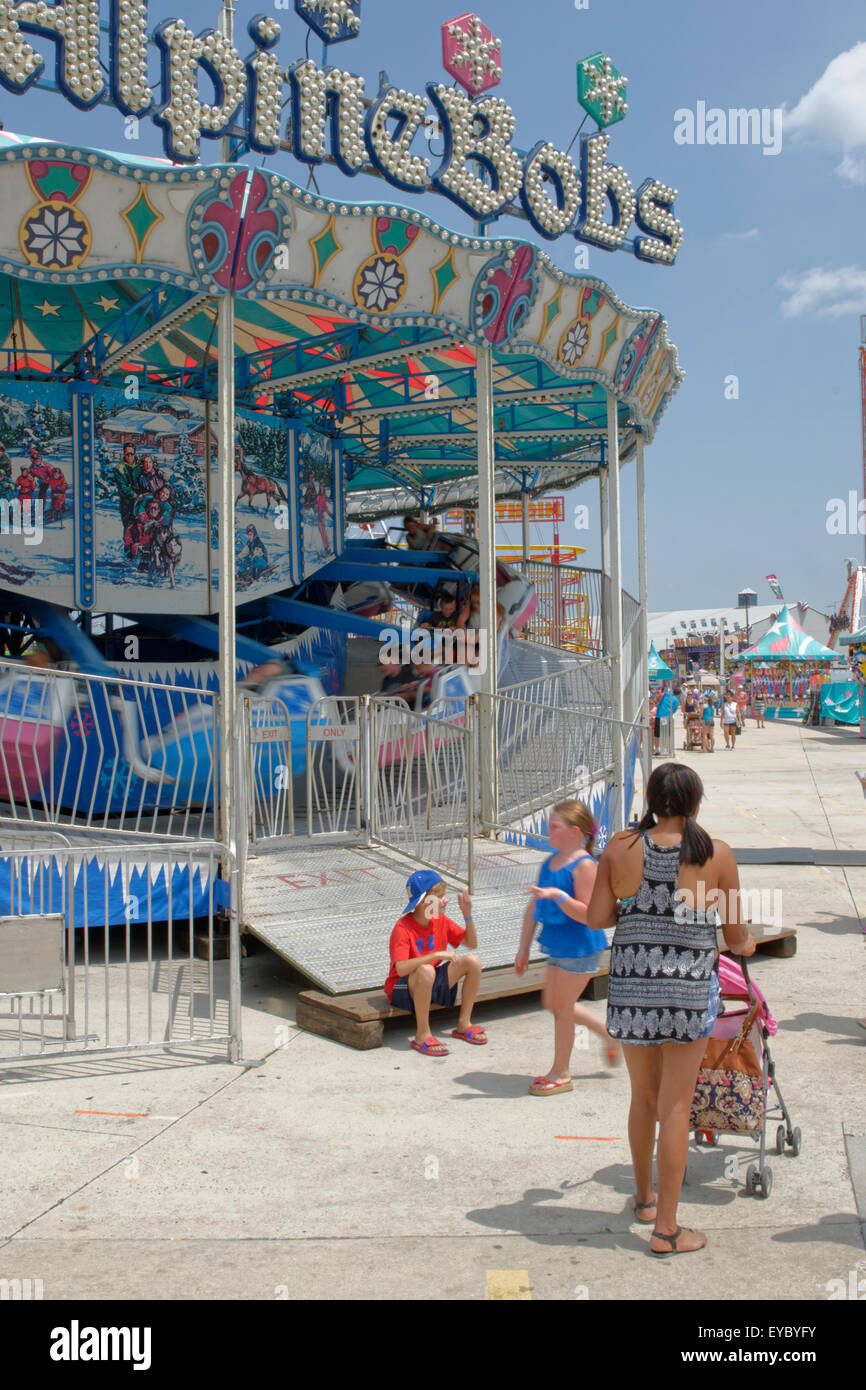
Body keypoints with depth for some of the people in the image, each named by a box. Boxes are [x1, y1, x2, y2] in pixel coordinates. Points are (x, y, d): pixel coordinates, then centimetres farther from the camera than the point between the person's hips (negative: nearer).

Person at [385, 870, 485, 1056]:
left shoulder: (441, 921, 0)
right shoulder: (403, 929, -22)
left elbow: (471, 943, 7)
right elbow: (401, 969, -36)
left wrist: (467, 915, -8)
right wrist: (437, 955, -39)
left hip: (432, 984, 7)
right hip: (403, 988, -7)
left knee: (473, 962, -8)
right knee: (426, 970, -40)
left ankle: (463, 1025, 3)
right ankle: (422, 1036, -26)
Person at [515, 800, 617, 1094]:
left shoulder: (584, 865, -17)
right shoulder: (551, 861, 7)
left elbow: (587, 914, -23)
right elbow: (534, 907, 11)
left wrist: (558, 895, -33)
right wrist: (523, 948, 13)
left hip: (578, 946, -9)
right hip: (558, 945, 9)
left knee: (561, 1008, 2)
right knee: (553, 1004, 18)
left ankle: (561, 1074, 20)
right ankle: (610, 1033, 35)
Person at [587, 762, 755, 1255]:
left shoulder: (620, 849, -2)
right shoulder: (717, 854, -6)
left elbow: (596, 919, 1)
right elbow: (737, 936, 1)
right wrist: (746, 944, 24)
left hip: (630, 986, 3)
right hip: (688, 990, -3)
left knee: (644, 1097, 21)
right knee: (676, 1106, 6)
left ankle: (645, 1197, 39)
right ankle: (666, 1228, 12)